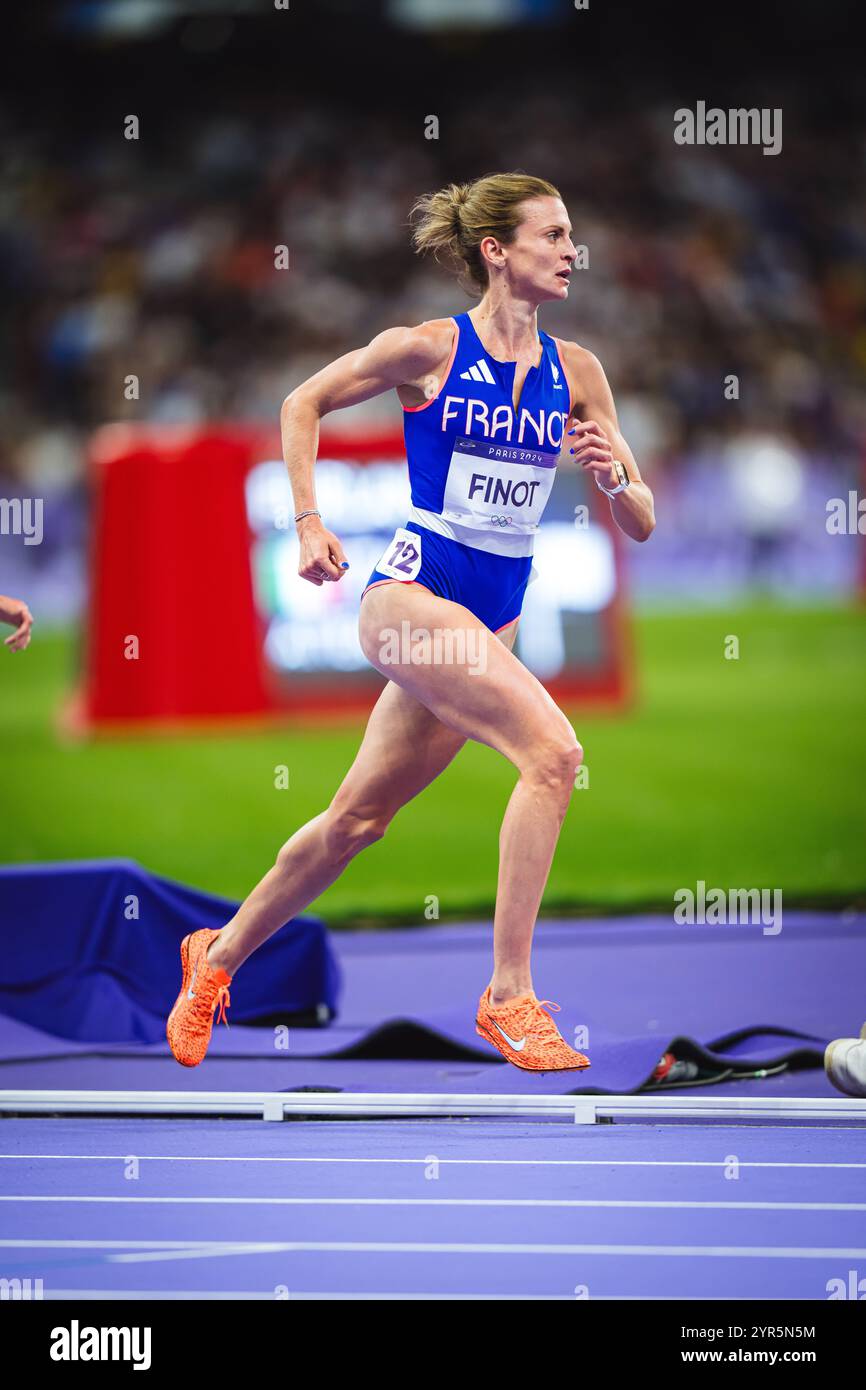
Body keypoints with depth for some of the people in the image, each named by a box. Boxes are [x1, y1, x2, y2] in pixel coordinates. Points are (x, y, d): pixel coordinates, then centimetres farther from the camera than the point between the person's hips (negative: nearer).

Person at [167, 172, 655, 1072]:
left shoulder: (575, 371, 5)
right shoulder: (430, 350, -7)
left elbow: (641, 525, 7)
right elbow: (303, 403, 7)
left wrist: (611, 474, -15)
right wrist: (309, 523, -2)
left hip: (492, 616, 6)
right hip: (411, 591, -6)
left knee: (359, 816, 14)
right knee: (553, 752, -24)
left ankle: (220, 955, 34)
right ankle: (508, 996, -21)